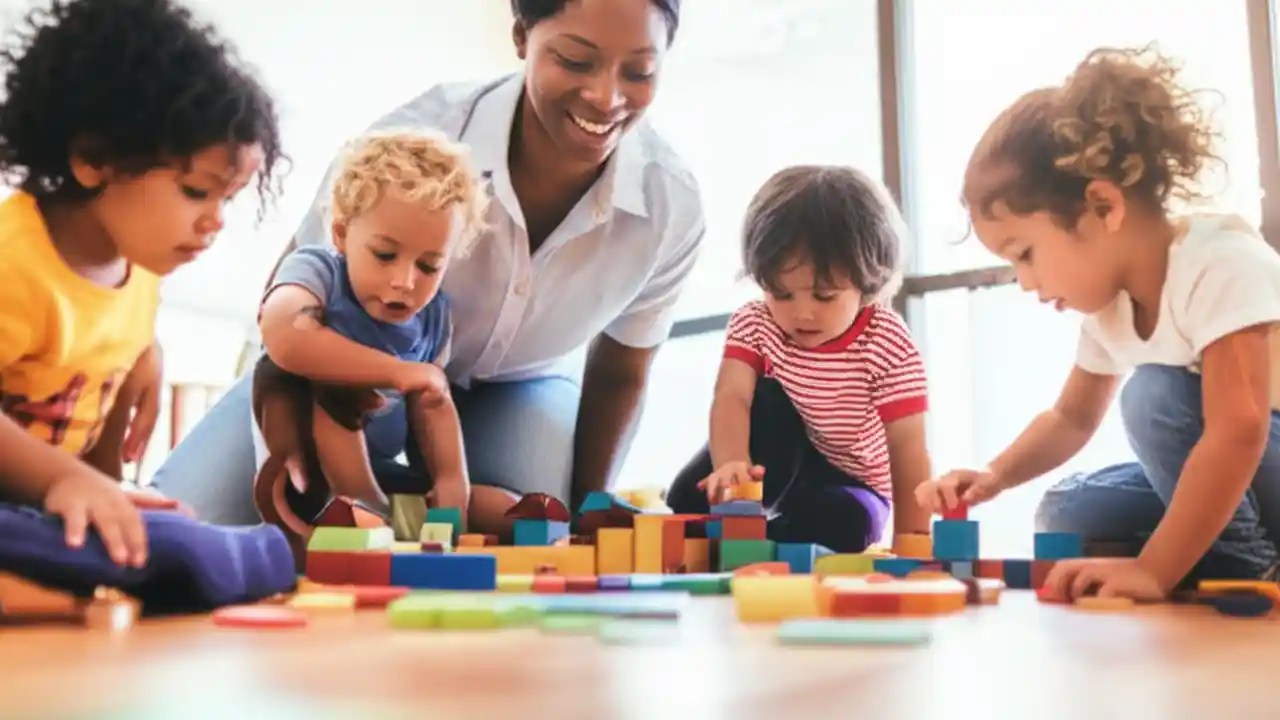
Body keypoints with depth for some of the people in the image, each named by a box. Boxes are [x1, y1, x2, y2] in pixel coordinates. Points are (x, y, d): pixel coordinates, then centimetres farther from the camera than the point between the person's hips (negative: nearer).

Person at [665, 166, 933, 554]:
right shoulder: (754, 324, -13)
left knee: (844, 523, -35)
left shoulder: (888, 346, -18)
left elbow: (906, 446, -18)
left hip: (849, 485, -1)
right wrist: (730, 463, -48)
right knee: (766, 397, -27)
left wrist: (912, 536, -22)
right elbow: (731, 398, -27)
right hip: (774, 464, 1)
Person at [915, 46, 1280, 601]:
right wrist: (994, 477, -7)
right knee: (1067, 515, -2)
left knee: (1156, 395, -27)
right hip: (1225, 479, 8)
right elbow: (1072, 419, 11)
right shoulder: (1107, 303, -2)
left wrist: (1153, 570, -38)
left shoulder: (1220, 262, -27)